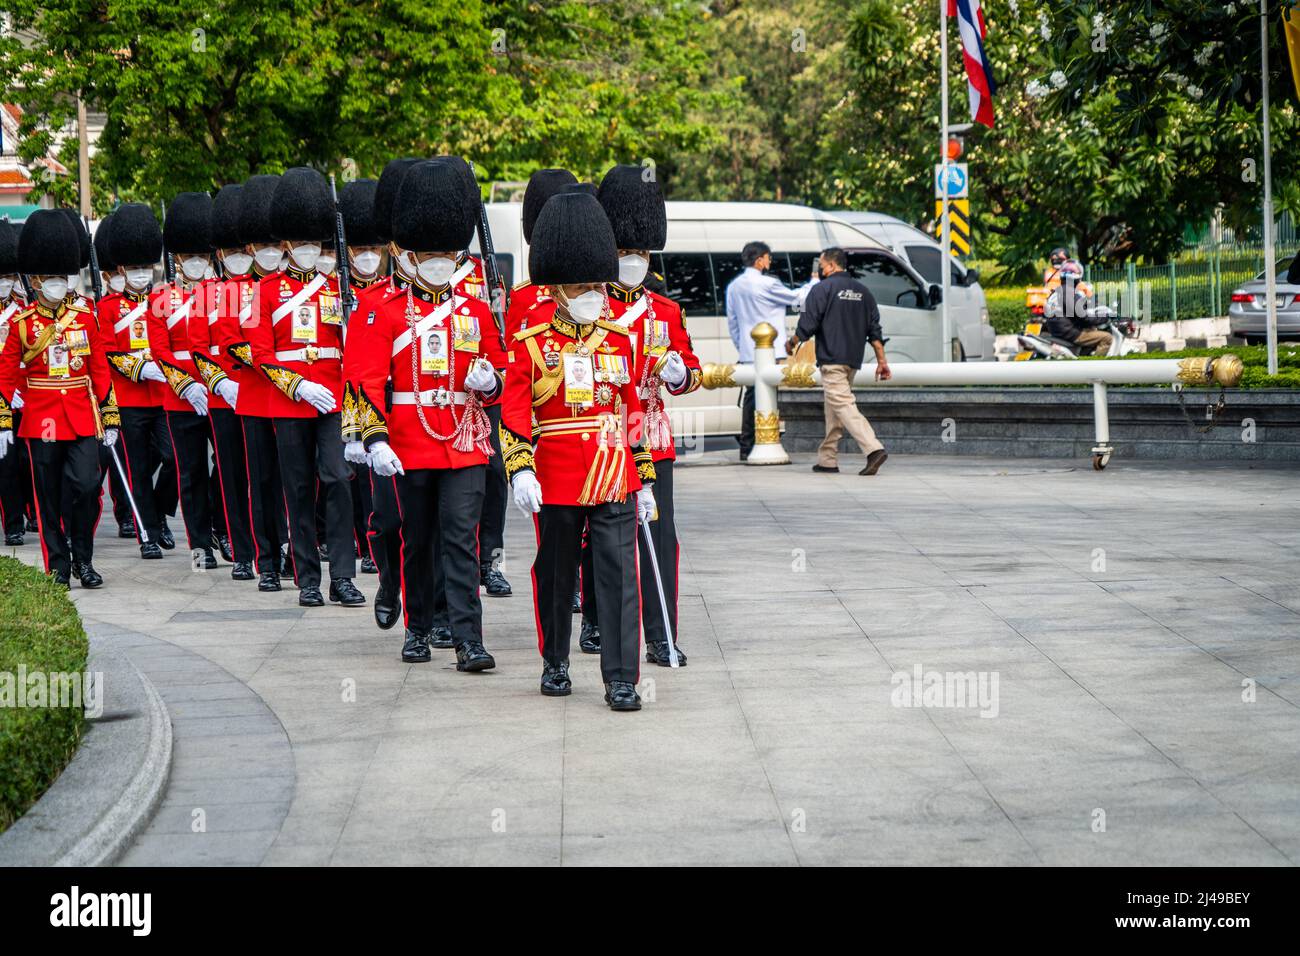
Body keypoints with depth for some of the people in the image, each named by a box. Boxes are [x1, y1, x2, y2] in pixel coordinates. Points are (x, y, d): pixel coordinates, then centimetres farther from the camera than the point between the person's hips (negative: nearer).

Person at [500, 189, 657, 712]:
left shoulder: (618, 340, 8)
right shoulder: (533, 342, -2)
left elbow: (633, 410, 13)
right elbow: (514, 409, -7)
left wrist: (644, 480, 12)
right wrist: (519, 469, -19)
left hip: (615, 479, 2)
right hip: (557, 481, -2)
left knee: (619, 576, -5)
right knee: (556, 575, 11)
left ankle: (621, 679, -6)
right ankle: (555, 663, 28)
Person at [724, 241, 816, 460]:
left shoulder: (734, 286, 11)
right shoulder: (767, 284, -12)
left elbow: (732, 322, 17)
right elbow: (796, 297, 0)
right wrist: (815, 281, 17)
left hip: (747, 354, 7)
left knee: (750, 398, 11)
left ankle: (746, 447, 12)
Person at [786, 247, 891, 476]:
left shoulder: (822, 289, -7)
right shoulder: (863, 291, 13)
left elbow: (807, 326, -10)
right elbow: (874, 330, 10)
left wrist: (792, 343, 8)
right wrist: (881, 360, 10)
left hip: (831, 360, -8)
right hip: (853, 360, 8)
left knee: (843, 405, -13)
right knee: (834, 408, 16)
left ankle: (874, 449, -28)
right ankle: (827, 459, 19)